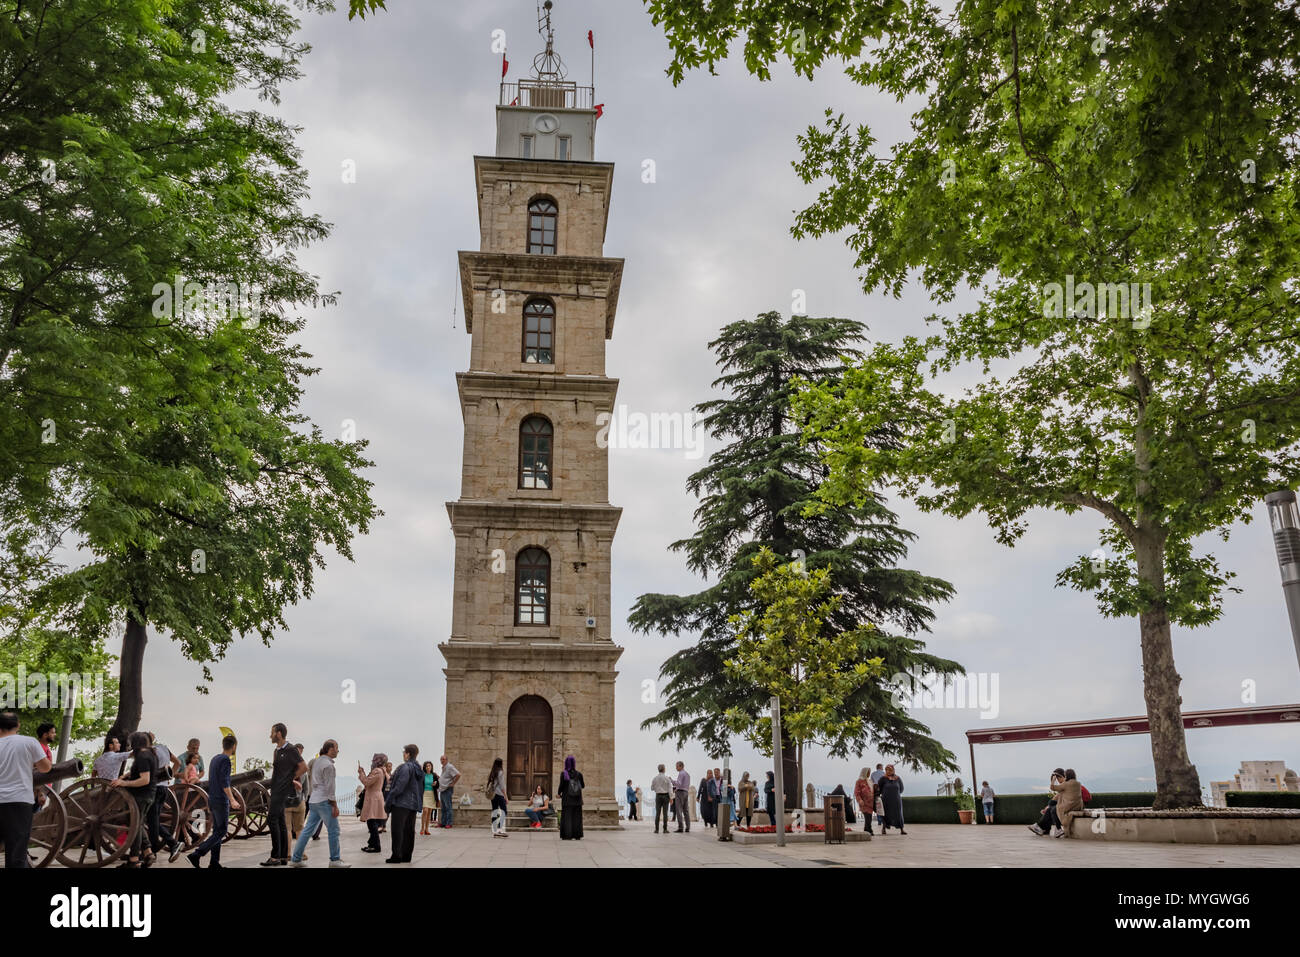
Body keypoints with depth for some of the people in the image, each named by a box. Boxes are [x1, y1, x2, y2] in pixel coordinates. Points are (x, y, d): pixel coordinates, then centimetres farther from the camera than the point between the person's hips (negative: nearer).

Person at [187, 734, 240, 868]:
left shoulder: (215, 759, 15)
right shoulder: (225, 760, -13)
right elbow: (224, 783, -20)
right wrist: (232, 800, -22)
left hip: (212, 800, 9)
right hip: (221, 801, -9)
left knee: (217, 831, 10)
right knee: (221, 831, -7)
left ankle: (214, 862, 8)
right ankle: (195, 855, -15)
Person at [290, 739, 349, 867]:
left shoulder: (316, 761, 13)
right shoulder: (328, 764, -14)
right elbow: (329, 787, -16)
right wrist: (335, 805, -14)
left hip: (314, 800, 9)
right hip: (324, 800, -9)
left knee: (308, 829, 10)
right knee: (333, 830, -1)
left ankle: (296, 859, 11)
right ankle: (335, 859, 4)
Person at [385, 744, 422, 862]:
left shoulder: (405, 767, -15)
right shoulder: (418, 769, 11)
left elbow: (398, 787, -18)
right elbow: (421, 788, 16)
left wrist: (387, 802, -11)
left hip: (401, 804, -8)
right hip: (414, 804, 8)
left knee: (397, 830, -2)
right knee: (409, 831, 11)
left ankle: (396, 856, 0)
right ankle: (406, 856, 15)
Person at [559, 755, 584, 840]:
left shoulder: (563, 774, -10)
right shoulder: (579, 774, -4)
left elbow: (561, 786, -10)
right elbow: (582, 786, 5)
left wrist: (559, 794, 9)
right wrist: (584, 784, 28)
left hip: (567, 799, -2)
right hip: (577, 799, 2)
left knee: (567, 816, 5)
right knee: (577, 817, 9)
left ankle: (567, 835, 2)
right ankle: (577, 835, 8)